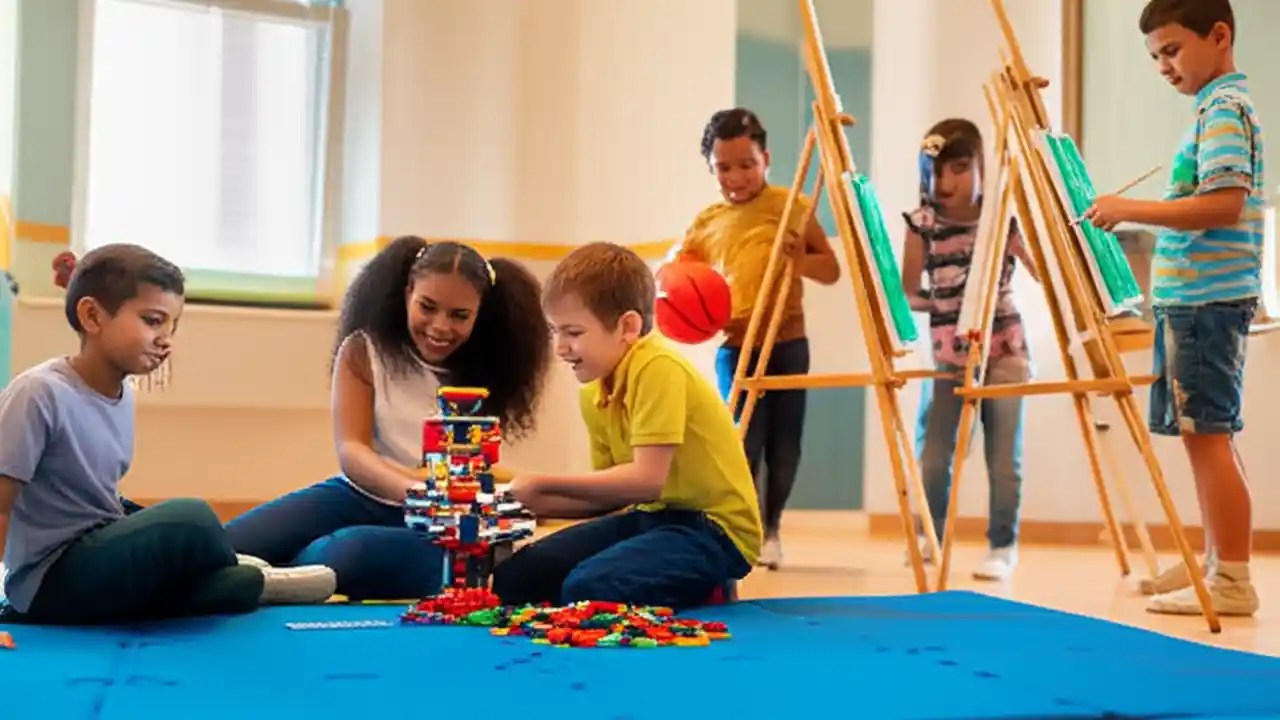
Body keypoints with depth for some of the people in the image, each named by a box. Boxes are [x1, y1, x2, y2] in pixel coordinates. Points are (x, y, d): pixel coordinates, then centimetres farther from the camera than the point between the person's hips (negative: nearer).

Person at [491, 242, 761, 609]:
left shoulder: (658, 369, -19)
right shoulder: (593, 393, 8)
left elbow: (647, 479, -26)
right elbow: (612, 490, 10)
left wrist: (544, 483, -19)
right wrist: (537, 501, -4)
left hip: (713, 527, -9)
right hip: (651, 516, 9)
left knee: (587, 590, -30)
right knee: (515, 578, 0)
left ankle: (703, 594, -4)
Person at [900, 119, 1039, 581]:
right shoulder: (922, 223, -3)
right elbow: (907, 292, 0)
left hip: (1003, 350, -1)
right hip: (948, 353, 1)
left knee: (1004, 456, -2)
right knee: (933, 456, 1)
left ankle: (1003, 545, 14)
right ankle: (930, 536, 23)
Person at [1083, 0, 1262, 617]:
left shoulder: (1223, 108, -11)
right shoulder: (1221, 107, 19)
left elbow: (1224, 204, -22)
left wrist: (1132, 210, -20)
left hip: (1204, 298, -10)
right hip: (1199, 295, 10)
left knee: (1206, 433, -9)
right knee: (1209, 433, 15)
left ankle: (1232, 582, -5)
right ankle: (1217, 561, 24)